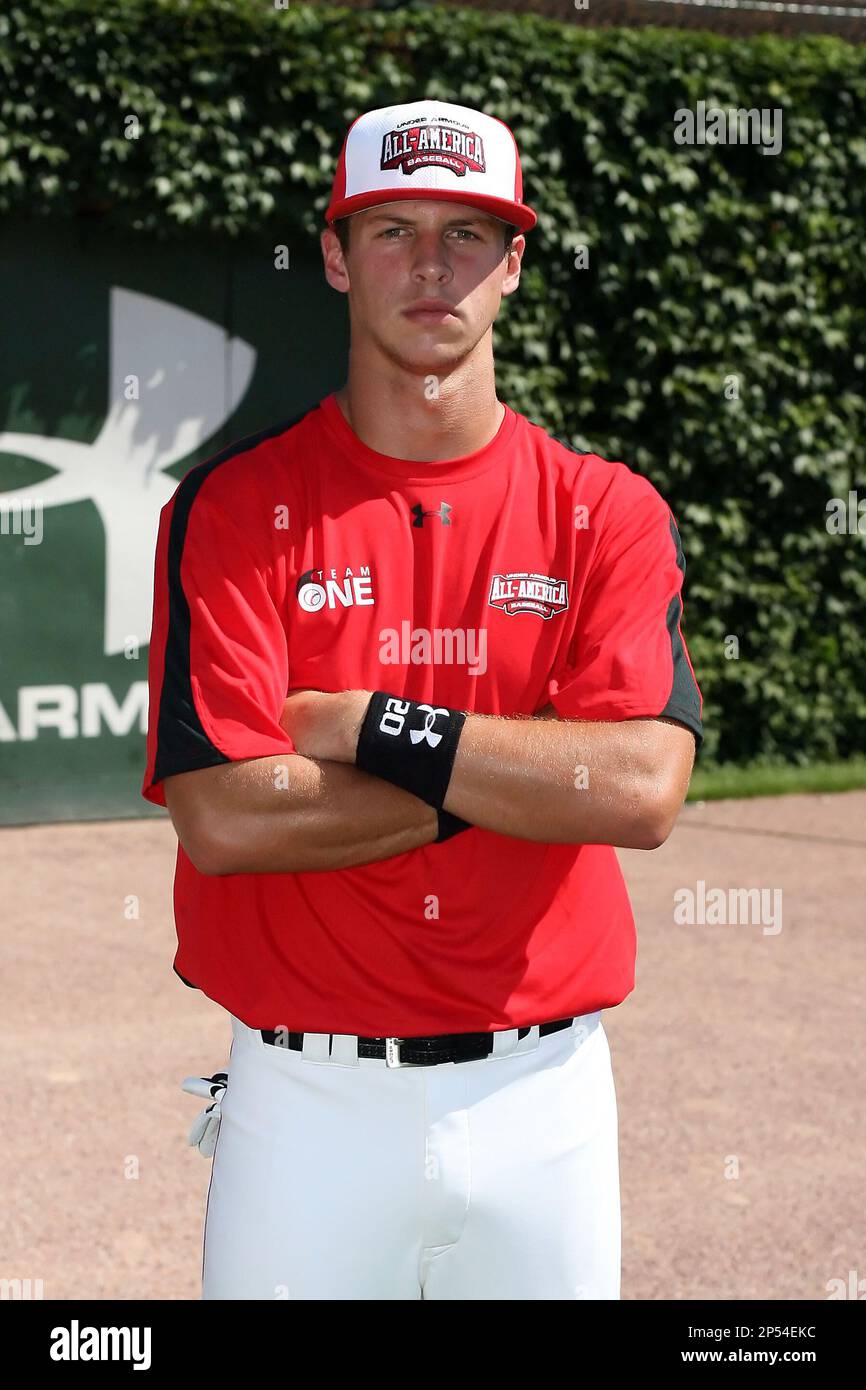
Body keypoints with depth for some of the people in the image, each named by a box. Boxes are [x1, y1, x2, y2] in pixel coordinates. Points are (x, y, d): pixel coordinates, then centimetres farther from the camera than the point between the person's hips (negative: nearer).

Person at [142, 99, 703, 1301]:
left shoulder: (607, 513, 1)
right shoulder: (235, 507, -3)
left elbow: (643, 791, -13)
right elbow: (224, 818, -15)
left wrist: (367, 728, -14)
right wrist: (529, 777, -12)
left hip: (544, 1100, 2)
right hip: (307, 1100, -1)